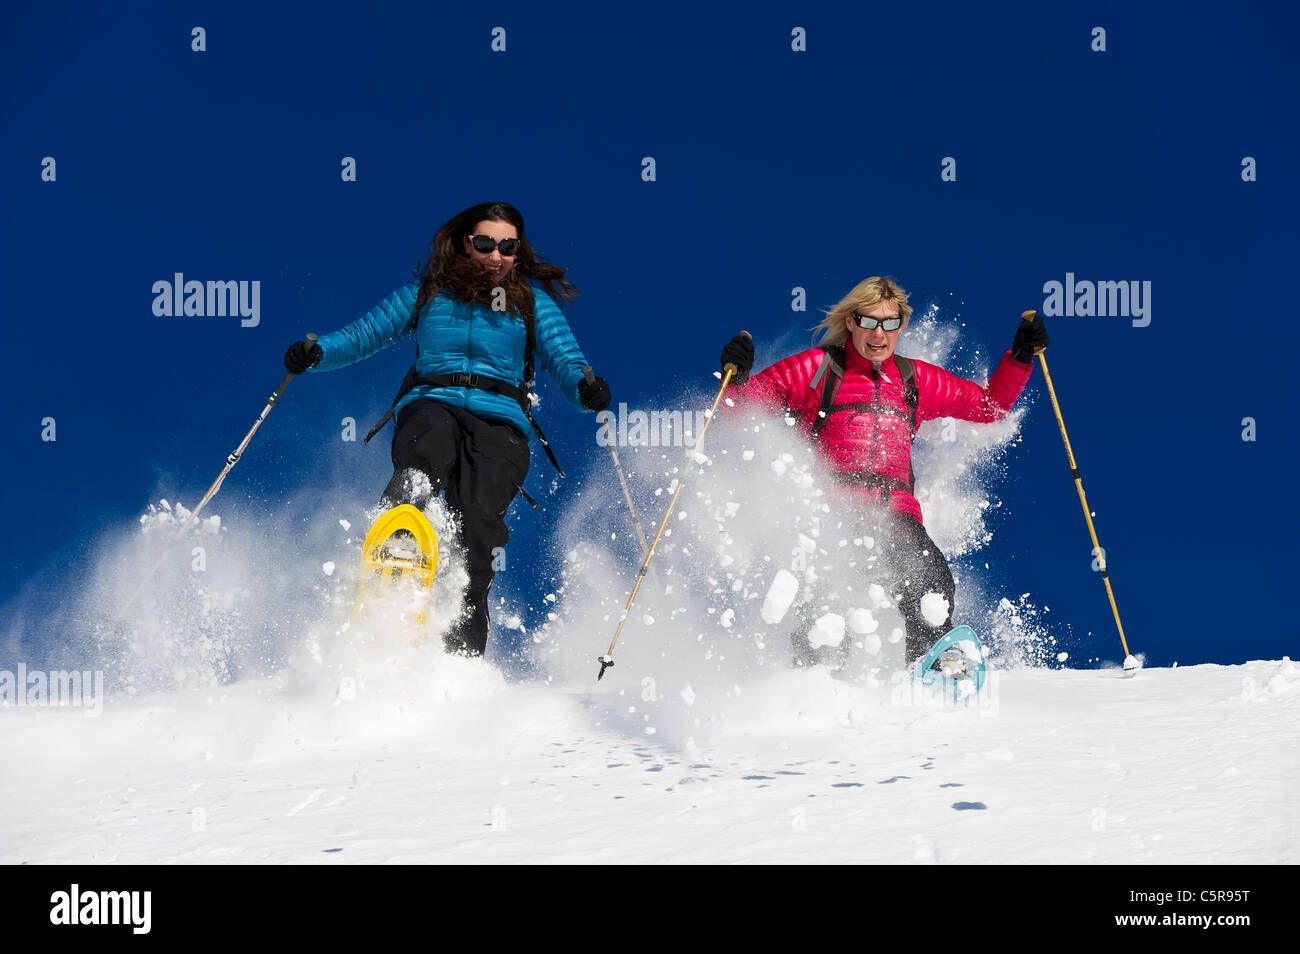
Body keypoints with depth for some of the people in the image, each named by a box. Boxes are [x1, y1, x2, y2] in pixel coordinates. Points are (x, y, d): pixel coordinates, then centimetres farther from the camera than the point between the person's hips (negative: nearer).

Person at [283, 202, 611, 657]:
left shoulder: (532, 300, 16)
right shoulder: (429, 292, 17)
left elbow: (564, 360, 5)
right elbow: (363, 334, 15)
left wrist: (586, 388, -18)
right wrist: (316, 352, -5)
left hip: (501, 422, 0)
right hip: (430, 406, 0)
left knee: (478, 522, -25)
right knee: (433, 442, -39)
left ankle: (460, 654, -28)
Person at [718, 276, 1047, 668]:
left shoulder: (915, 381, 23)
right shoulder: (817, 368, 12)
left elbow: (989, 404, 32)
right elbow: (743, 408, 10)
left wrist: (1021, 357, 20)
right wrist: (737, 377, -11)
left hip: (894, 508, 3)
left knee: (934, 589, -23)